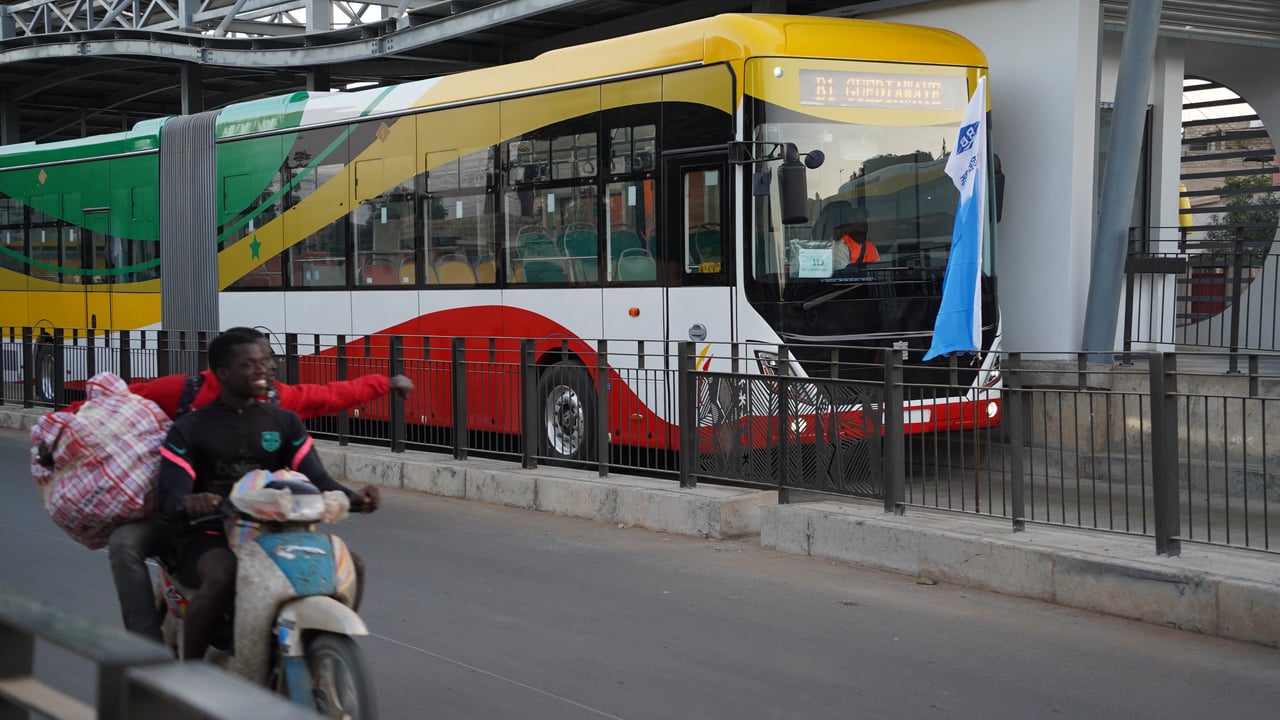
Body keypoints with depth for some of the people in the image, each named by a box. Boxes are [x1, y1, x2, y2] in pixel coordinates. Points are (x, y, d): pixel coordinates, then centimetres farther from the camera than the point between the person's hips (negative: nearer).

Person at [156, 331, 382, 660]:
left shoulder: (285, 422, 10)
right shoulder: (188, 429, 0)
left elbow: (315, 477, -1)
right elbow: (171, 495, -11)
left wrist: (351, 497, -24)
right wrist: (188, 504, -37)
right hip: (206, 536, -4)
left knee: (350, 565, -12)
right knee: (223, 576, -38)